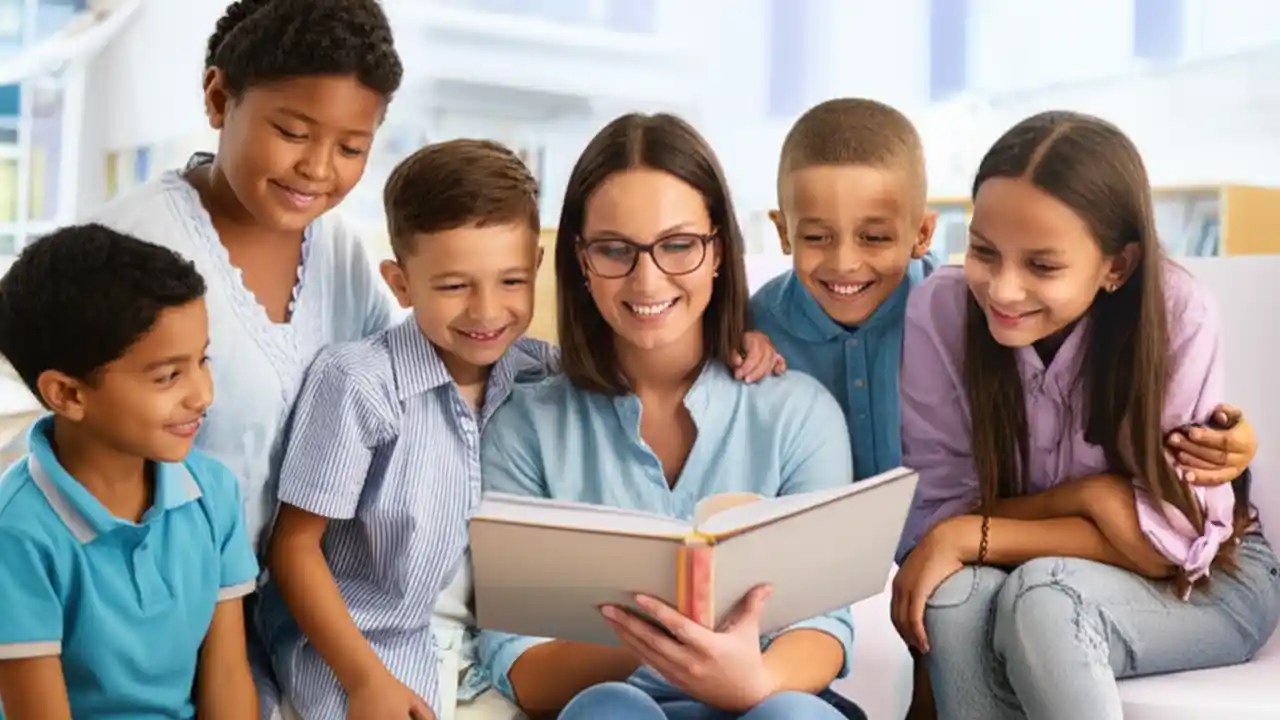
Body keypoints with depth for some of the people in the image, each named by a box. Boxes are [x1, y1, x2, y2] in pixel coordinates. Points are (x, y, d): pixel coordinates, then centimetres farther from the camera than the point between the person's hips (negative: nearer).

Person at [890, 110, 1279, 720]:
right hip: (1032, 578, 2)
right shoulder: (938, 310, -18)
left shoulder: (1178, 315, -23)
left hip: (1206, 581, -2)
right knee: (957, 595, -31)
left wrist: (972, 537, -26)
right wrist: (1090, 494, -29)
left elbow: (1167, 543, -21)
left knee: (1039, 599, -33)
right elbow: (941, 514, -14)